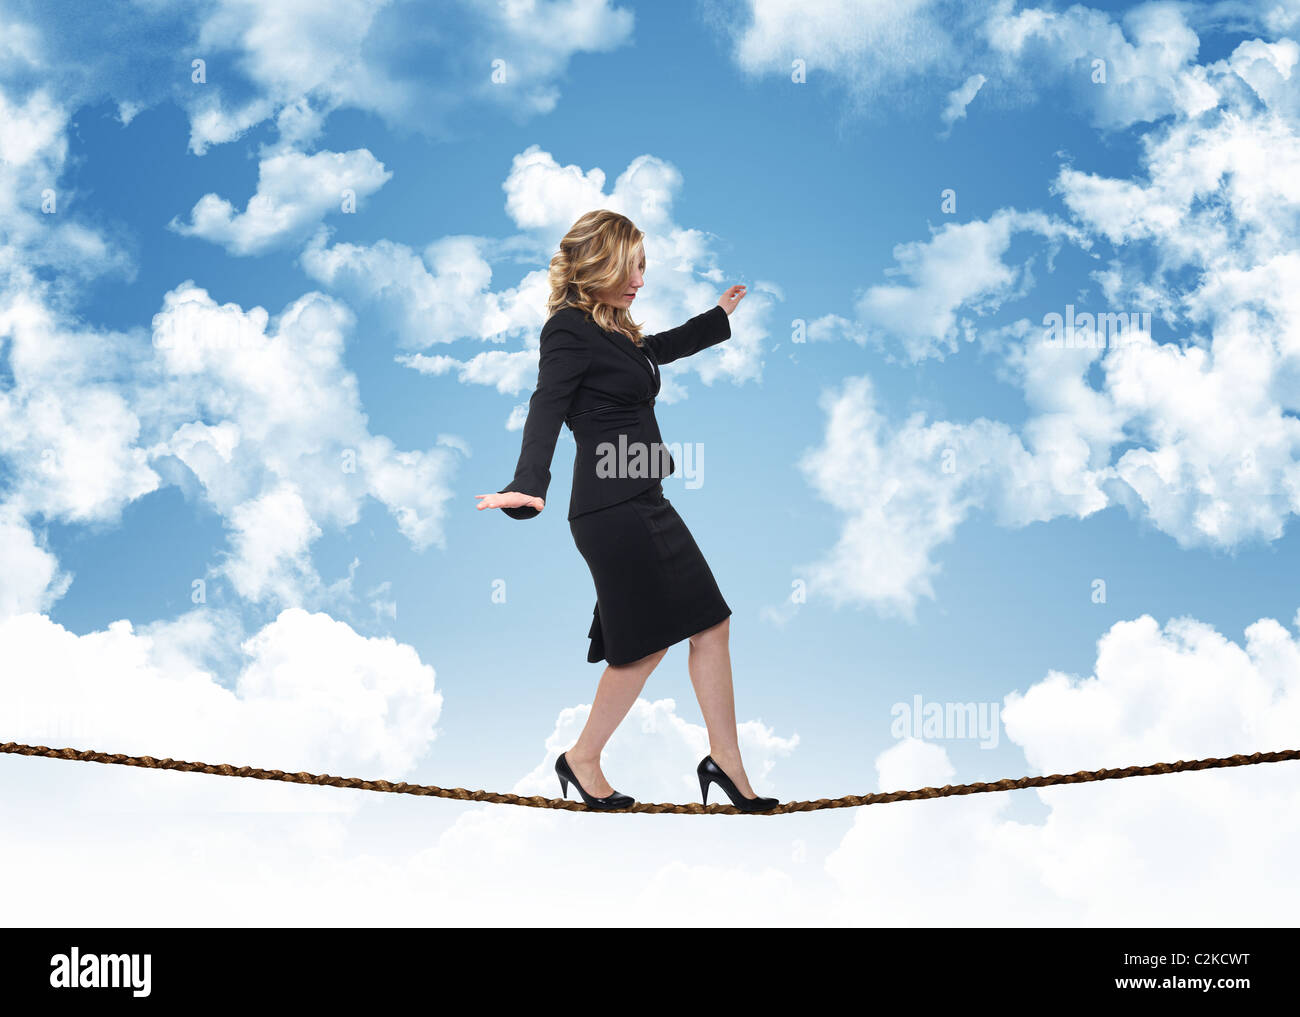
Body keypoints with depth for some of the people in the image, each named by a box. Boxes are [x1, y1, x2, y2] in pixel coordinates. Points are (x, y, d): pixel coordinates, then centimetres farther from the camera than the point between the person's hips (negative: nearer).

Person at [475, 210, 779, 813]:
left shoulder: (613, 329, 16)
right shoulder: (569, 330, -12)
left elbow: (659, 349, 38)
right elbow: (546, 409, -26)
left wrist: (719, 315, 50)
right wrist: (529, 486, -41)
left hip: (643, 502, 10)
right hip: (611, 509, -10)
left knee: (709, 622, 7)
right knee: (648, 642, -4)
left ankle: (726, 762, 13)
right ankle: (582, 760, 12)